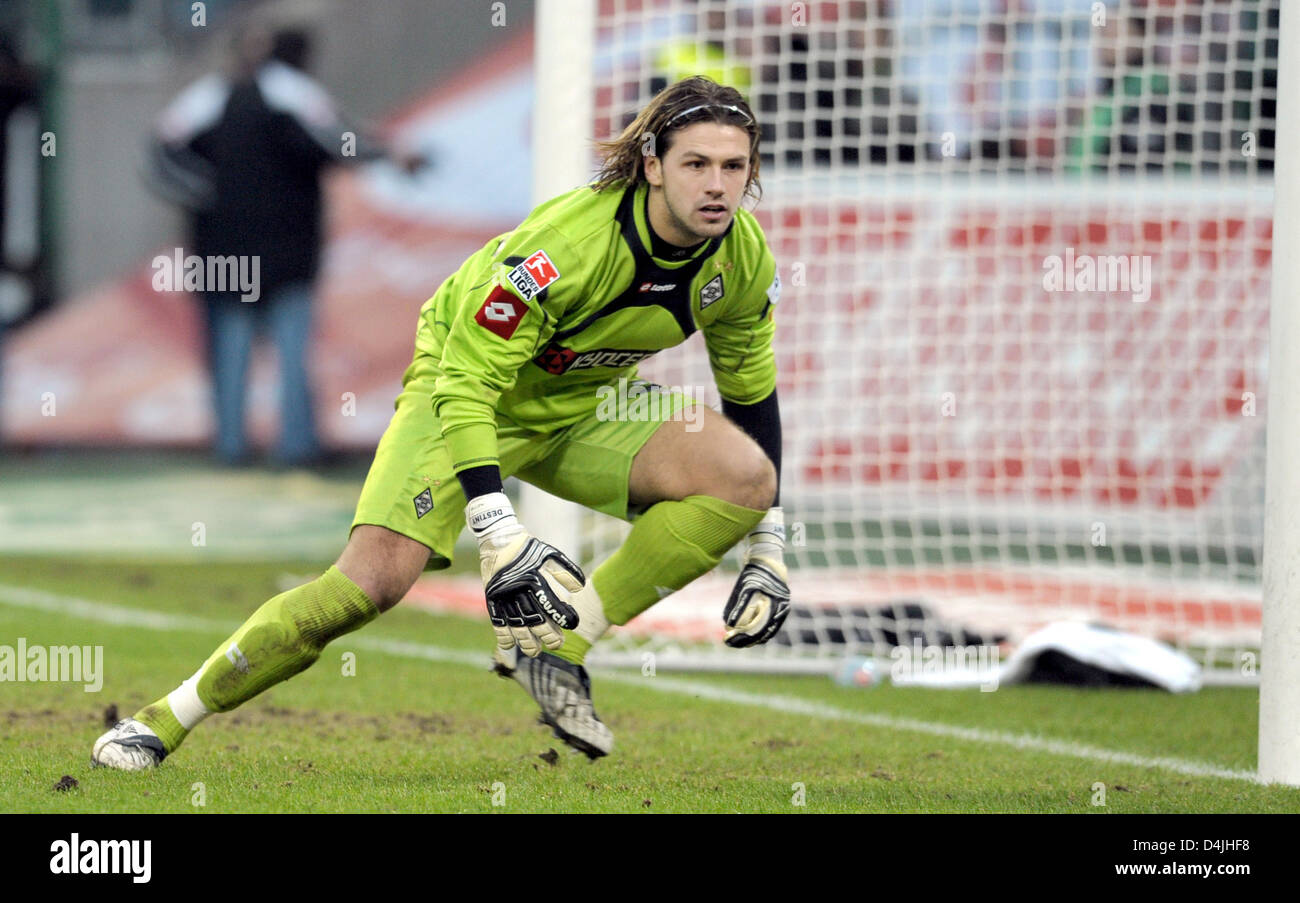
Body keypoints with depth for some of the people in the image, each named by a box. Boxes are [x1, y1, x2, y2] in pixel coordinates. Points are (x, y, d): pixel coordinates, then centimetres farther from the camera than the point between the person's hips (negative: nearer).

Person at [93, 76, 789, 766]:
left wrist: (767, 549, 1)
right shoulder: (565, 244, -33)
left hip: (580, 410, 5)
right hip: (467, 382, -5)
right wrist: (500, 537, -38)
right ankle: (164, 720, -10)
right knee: (377, 575, -24)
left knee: (745, 476, -21)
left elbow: (753, 391, 3)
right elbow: (467, 383, -31)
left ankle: (559, 650, -14)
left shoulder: (744, 258, -15)